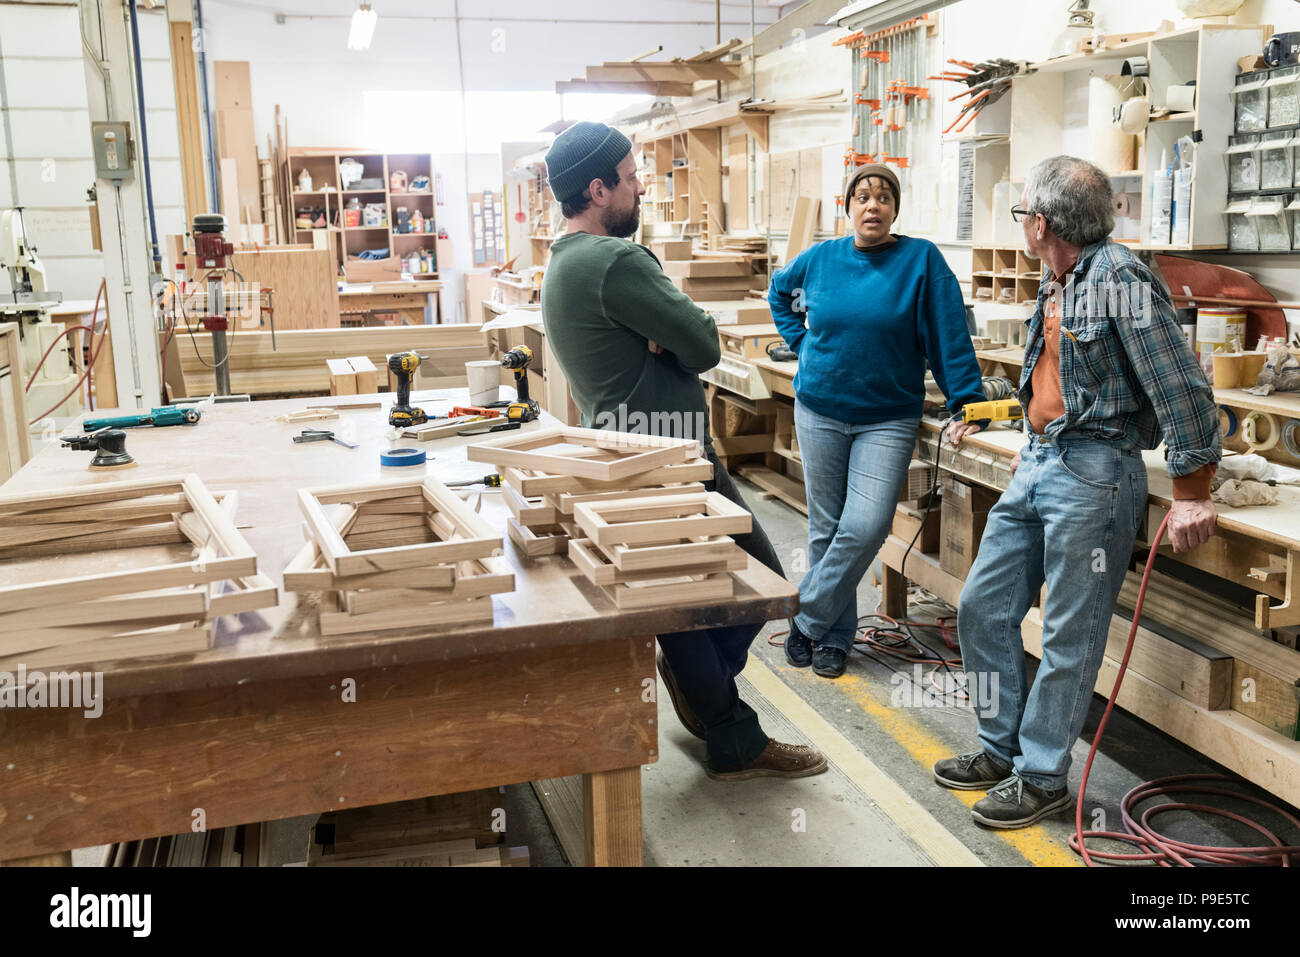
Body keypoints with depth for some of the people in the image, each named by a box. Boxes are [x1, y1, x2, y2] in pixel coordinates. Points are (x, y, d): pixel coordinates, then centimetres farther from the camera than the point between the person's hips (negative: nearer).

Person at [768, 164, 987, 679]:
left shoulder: (921, 259, -6)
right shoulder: (819, 258, 3)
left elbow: (950, 337, -9)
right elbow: (779, 292, 24)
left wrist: (966, 404, -14)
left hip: (888, 419, -3)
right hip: (820, 411, 3)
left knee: (865, 527, -14)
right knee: (826, 527, 8)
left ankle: (807, 618, 5)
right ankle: (834, 634, 22)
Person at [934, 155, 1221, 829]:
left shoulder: (1119, 279, -15)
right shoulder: (1056, 284, 13)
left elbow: (1181, 387, -18)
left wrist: (1191, 494, -18)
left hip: (1093, 473, -9)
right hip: (1038, 467, 9)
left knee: (1069, 635, 0)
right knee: (982, 606, 11)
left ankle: (1041, 777, 14)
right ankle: (1002, 748, 25)